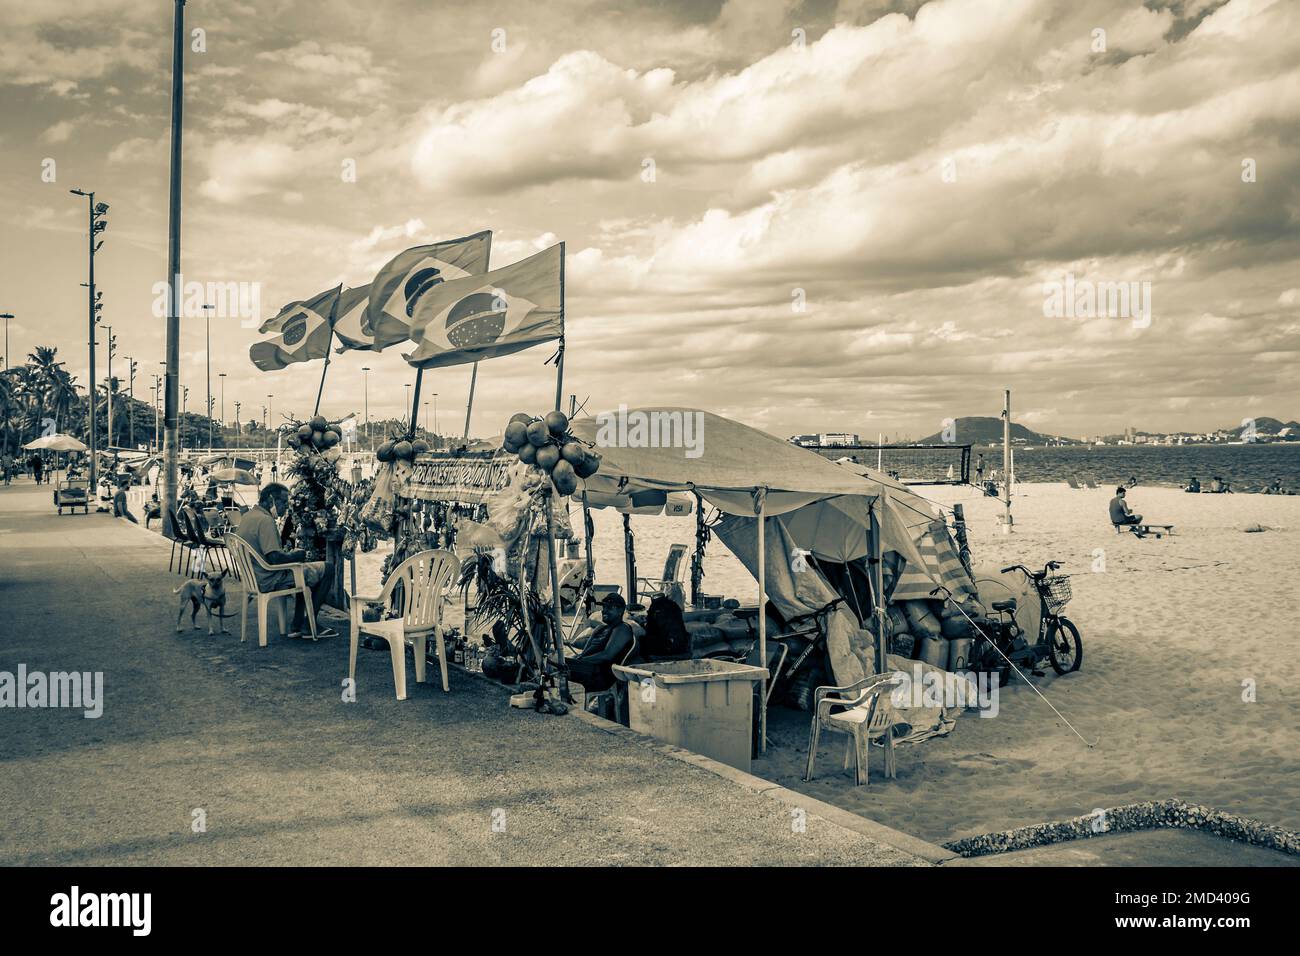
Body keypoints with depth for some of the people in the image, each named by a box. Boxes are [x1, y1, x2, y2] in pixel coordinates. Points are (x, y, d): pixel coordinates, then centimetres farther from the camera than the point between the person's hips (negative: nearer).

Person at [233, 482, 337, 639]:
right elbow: (275, 558, -29)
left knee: (305, 569, 30)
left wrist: (293, 555, 12)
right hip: (269, 580, -10)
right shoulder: (265, 520, -21)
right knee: (327, 570, -4)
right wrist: (299, 554, -11)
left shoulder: (248, 516, 10)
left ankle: (297, 626, 23)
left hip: (254, 578, 10)